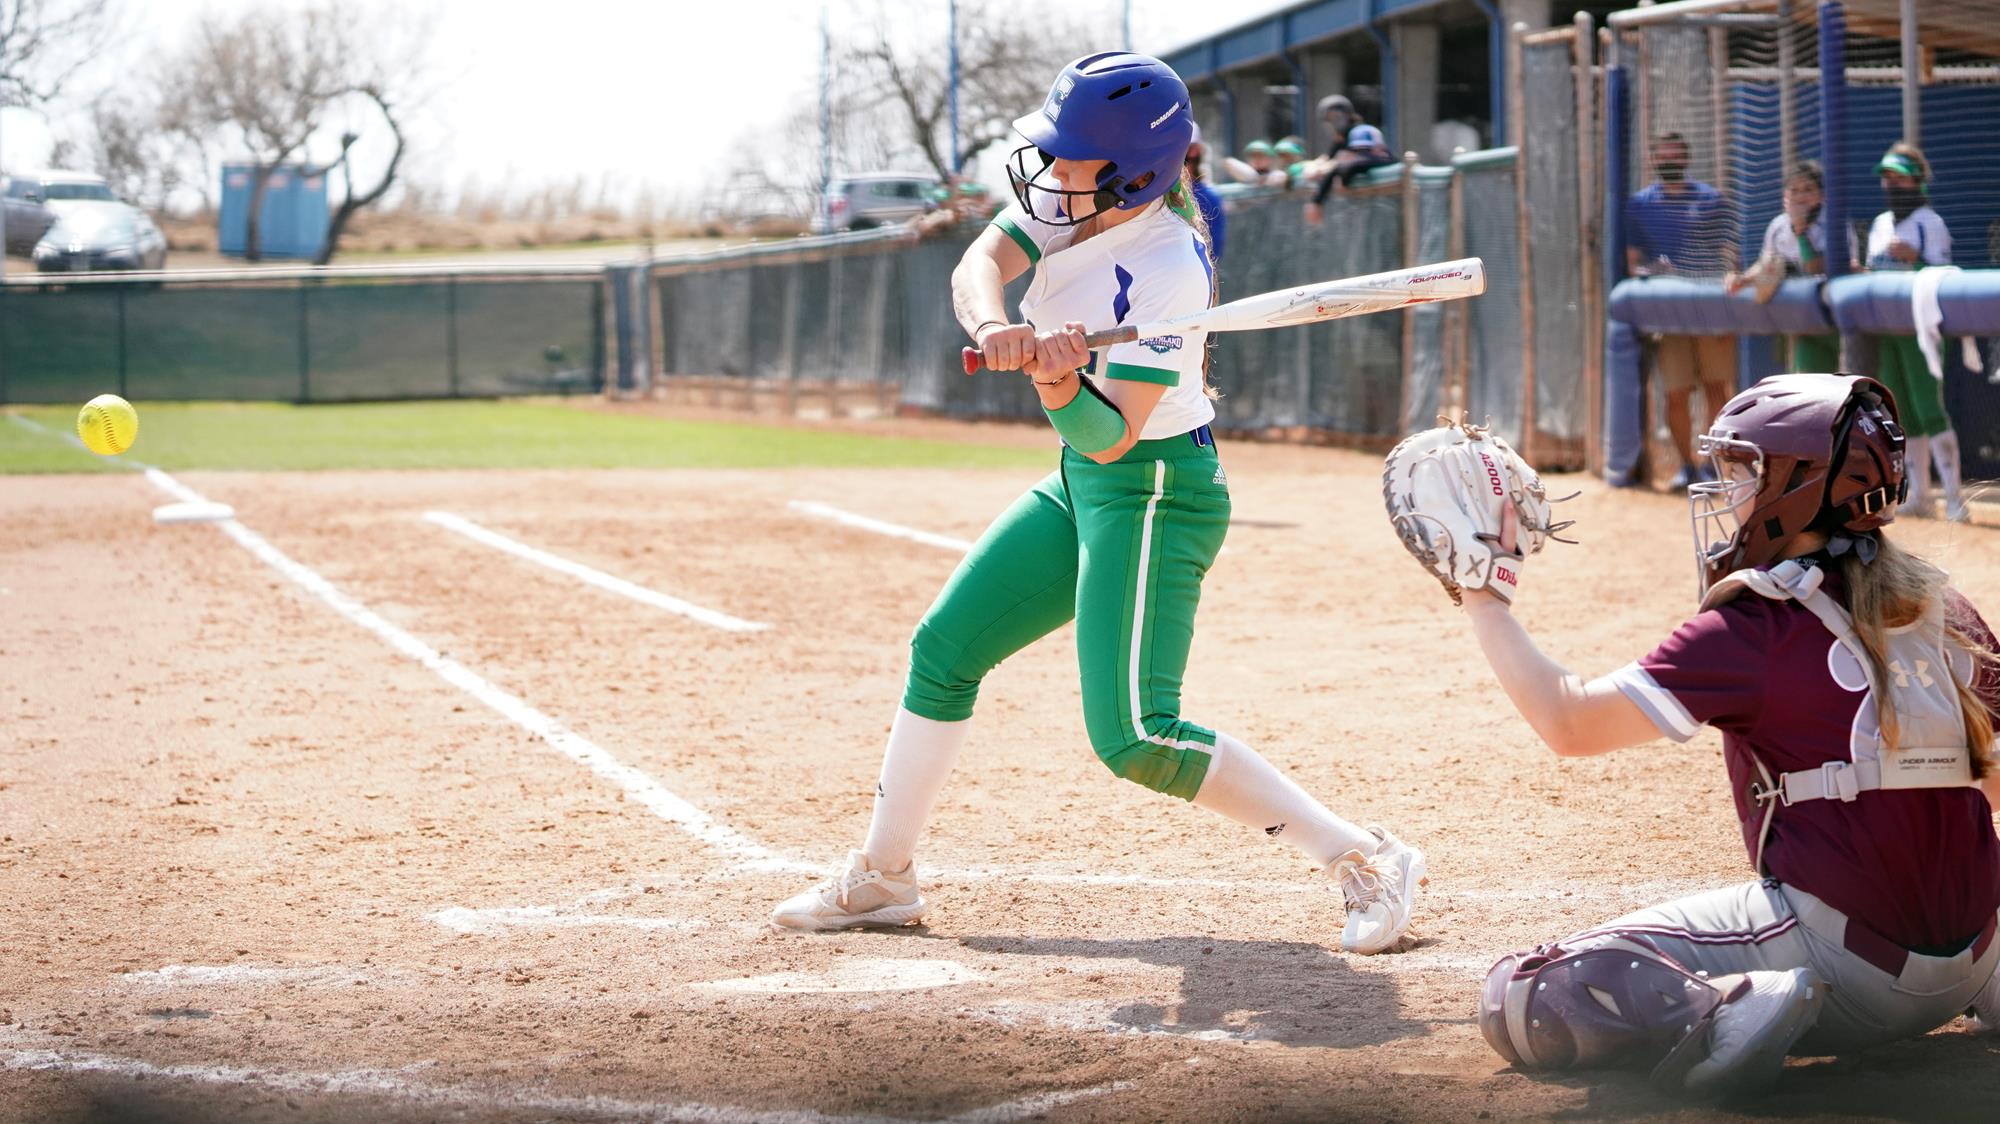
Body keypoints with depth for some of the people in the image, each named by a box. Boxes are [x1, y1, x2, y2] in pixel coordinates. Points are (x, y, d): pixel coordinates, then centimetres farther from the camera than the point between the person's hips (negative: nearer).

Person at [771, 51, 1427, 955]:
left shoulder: (1168, 269, -25)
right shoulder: (1064, 199, -3)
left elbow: (1110, 438, -25)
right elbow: (976, 266, -18)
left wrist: (1061, 389, -45)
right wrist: (994, 327, -39)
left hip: (1156, 493, -9)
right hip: (1083, 483, 9)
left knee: (1132, 735, -15)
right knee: (944, 649, 10)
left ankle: (1366, 861, -11)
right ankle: (882, 879, 23)